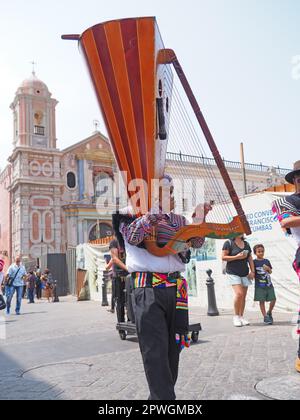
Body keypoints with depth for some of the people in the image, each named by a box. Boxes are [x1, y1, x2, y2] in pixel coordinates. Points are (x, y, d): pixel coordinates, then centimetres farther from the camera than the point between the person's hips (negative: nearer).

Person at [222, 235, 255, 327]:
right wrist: (237, 257, -16)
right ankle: (236, 316, -3)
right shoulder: (229, 243, -5)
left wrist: (252, 271, 6)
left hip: (245, 274, 6)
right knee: (239, 293, -18)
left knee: (243, 296, 5)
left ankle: (241, 317, 14)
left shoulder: (246, 244, 14)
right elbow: (223, 257, -10)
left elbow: (250, 258, 16)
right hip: (233, 273, -6)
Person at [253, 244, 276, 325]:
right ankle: (265, 317, 8)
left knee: (273, 299, 3)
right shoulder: (254, 262, -3)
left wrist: (268, 268, -6)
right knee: (262, 301, -1)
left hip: (269, 284, 4)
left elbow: (270, 272, 14)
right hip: (260, 285, -4)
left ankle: (269, 313, 27)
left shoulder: (266, 261, 9)